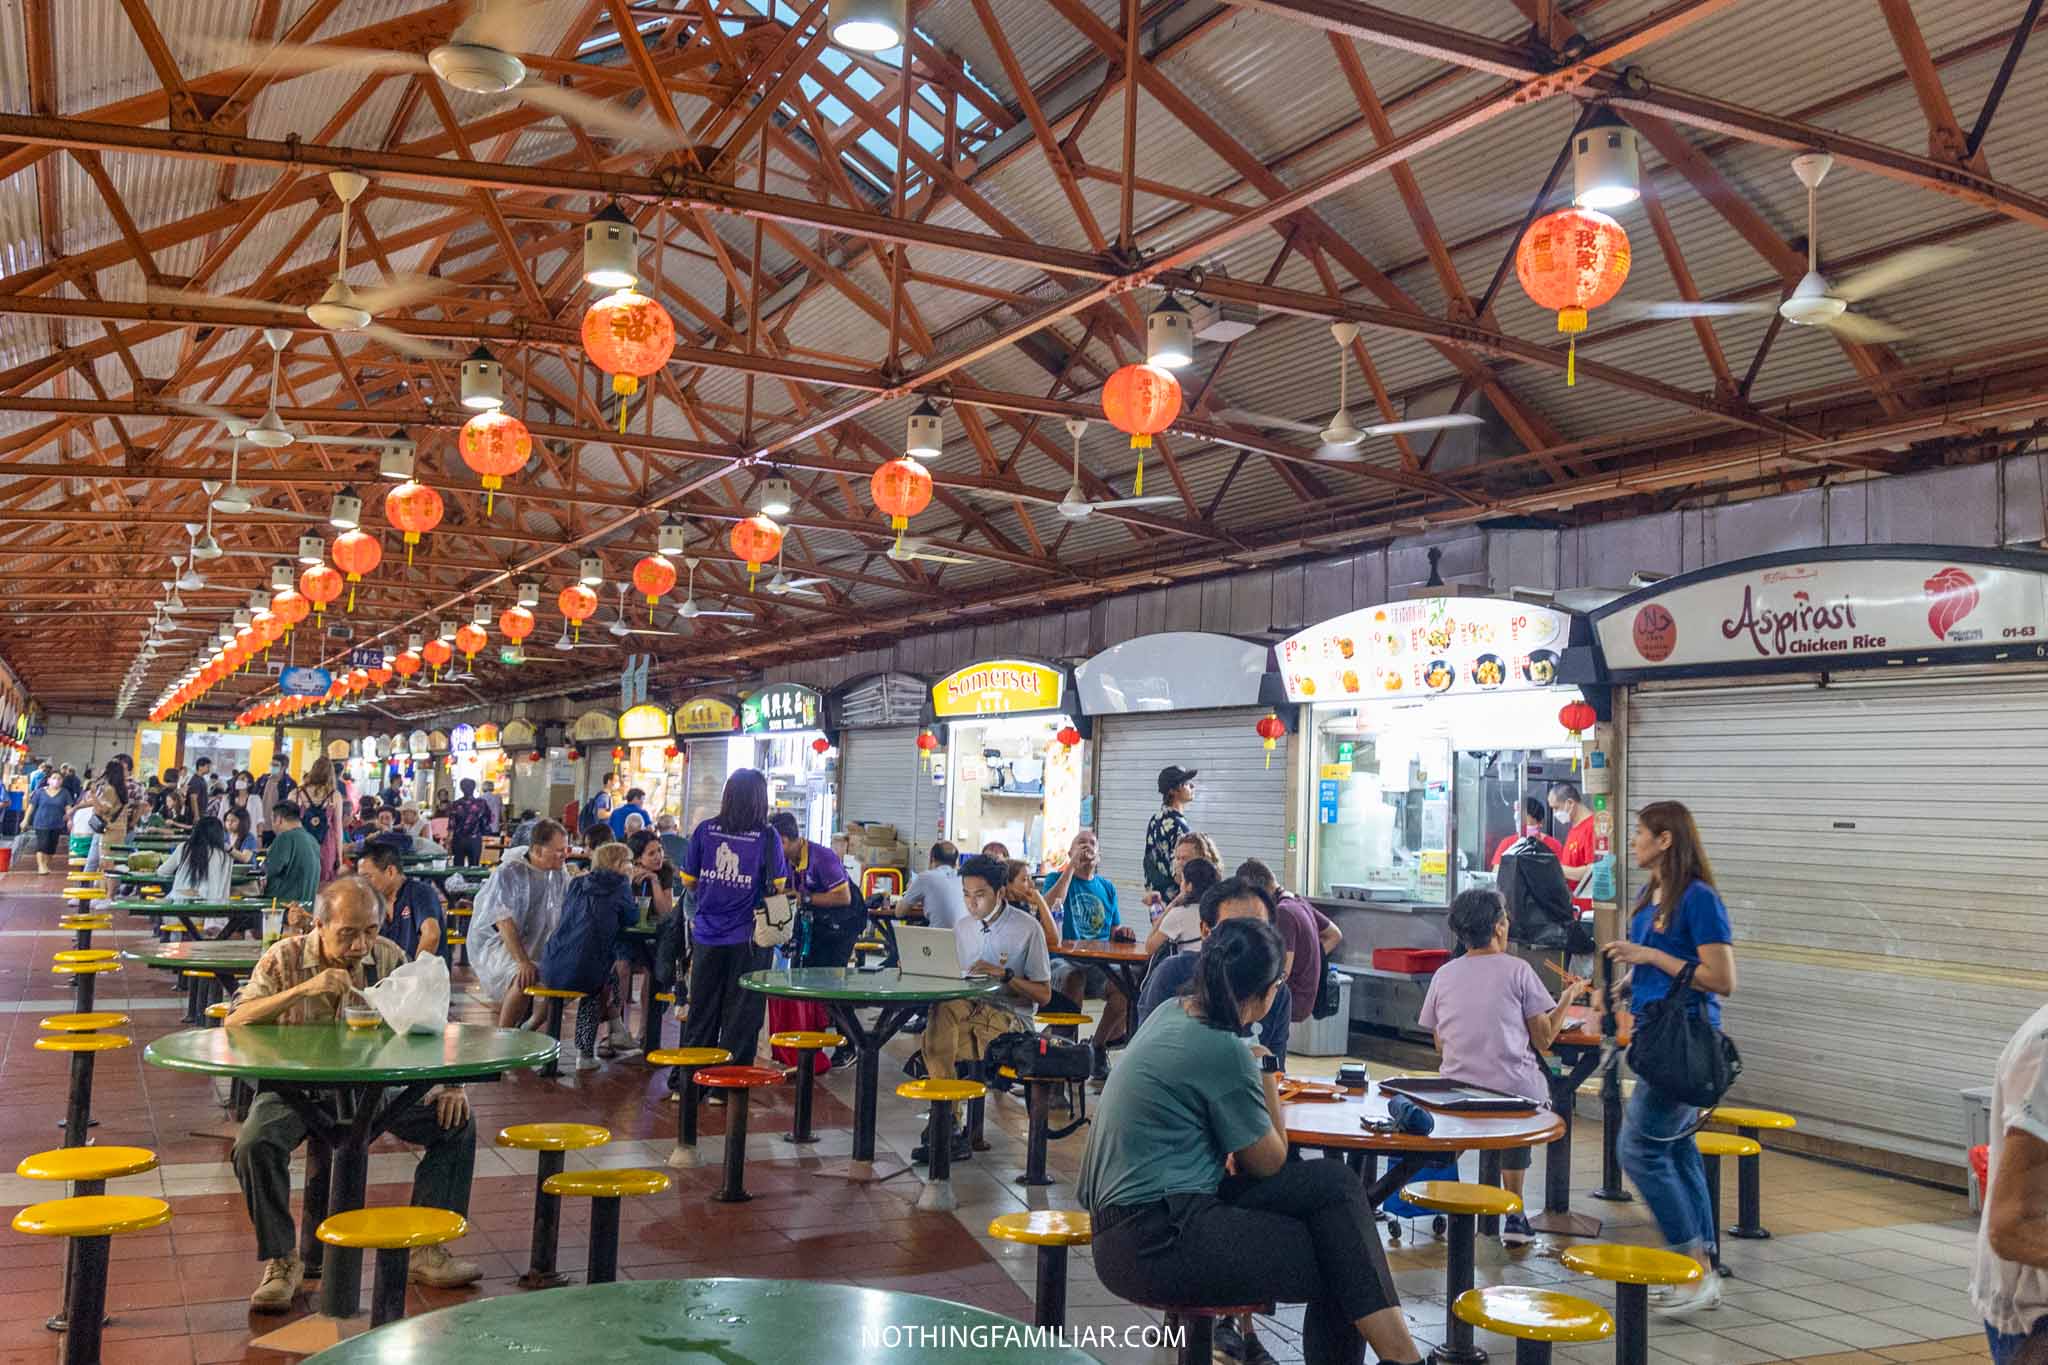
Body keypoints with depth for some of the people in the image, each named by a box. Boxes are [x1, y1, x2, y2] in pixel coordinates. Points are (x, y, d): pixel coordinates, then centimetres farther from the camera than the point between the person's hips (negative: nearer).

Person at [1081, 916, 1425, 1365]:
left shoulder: (1171, 1013, 8)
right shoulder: (1222, 1051, -19)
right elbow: (1271, 1162, -4)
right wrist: (1266, 1071, 2)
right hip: (1158, 1245, -9)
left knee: (1334, 1182, 2)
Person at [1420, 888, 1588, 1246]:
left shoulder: (1443, 975, 4)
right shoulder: (1517, 970, -6)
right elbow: (1544, 1040, -2)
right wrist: (1567, 999, 12)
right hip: (1515, 1093, -3)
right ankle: (1514, 1214, 26)